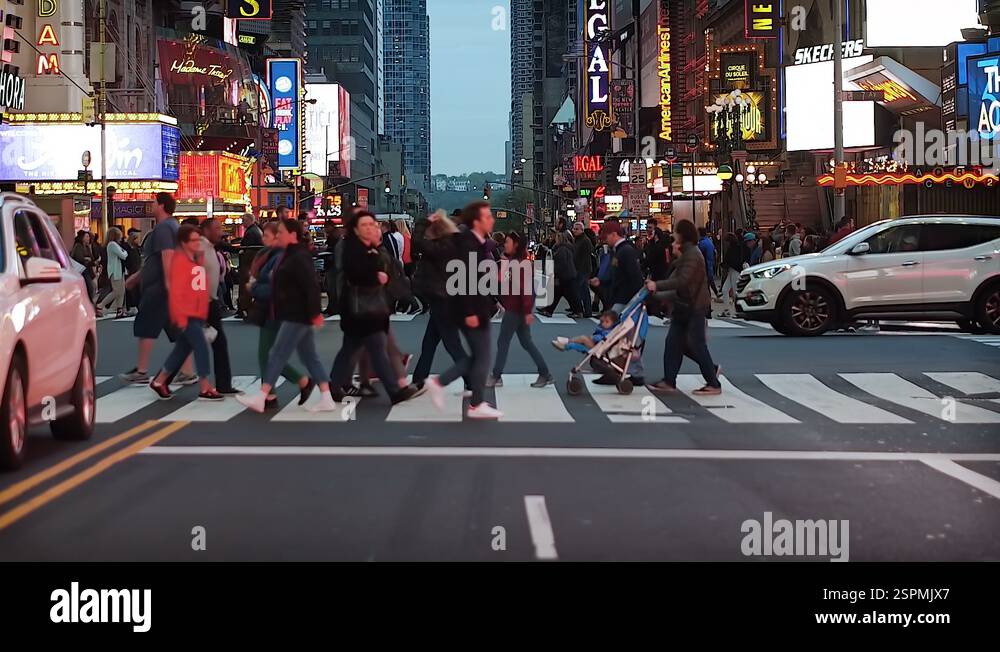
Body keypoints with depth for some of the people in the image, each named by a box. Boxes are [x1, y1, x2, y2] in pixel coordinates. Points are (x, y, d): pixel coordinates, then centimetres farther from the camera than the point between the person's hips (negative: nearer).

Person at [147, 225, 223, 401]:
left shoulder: (197, 259, 13)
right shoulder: (180, 261, -12)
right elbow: (176, 292, -16)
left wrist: (203, 314, 15)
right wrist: (181, 318, -17)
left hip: (197, 314, 9)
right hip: (186, 315, -9)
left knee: (182, 349, 13)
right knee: (201, 346, -10)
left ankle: (159, 381, 23)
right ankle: (205, 388, -6)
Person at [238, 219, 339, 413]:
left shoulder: (299, 258, -16)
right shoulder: (289, 255, 16)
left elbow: (312, 286, -23)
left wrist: (315, 313, -25)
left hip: (297, 317, -11)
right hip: (295, 316, 11)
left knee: (278, 354, -7)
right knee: (310, 357, 10)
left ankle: (261, 397, -5)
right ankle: (326, 399, 10)